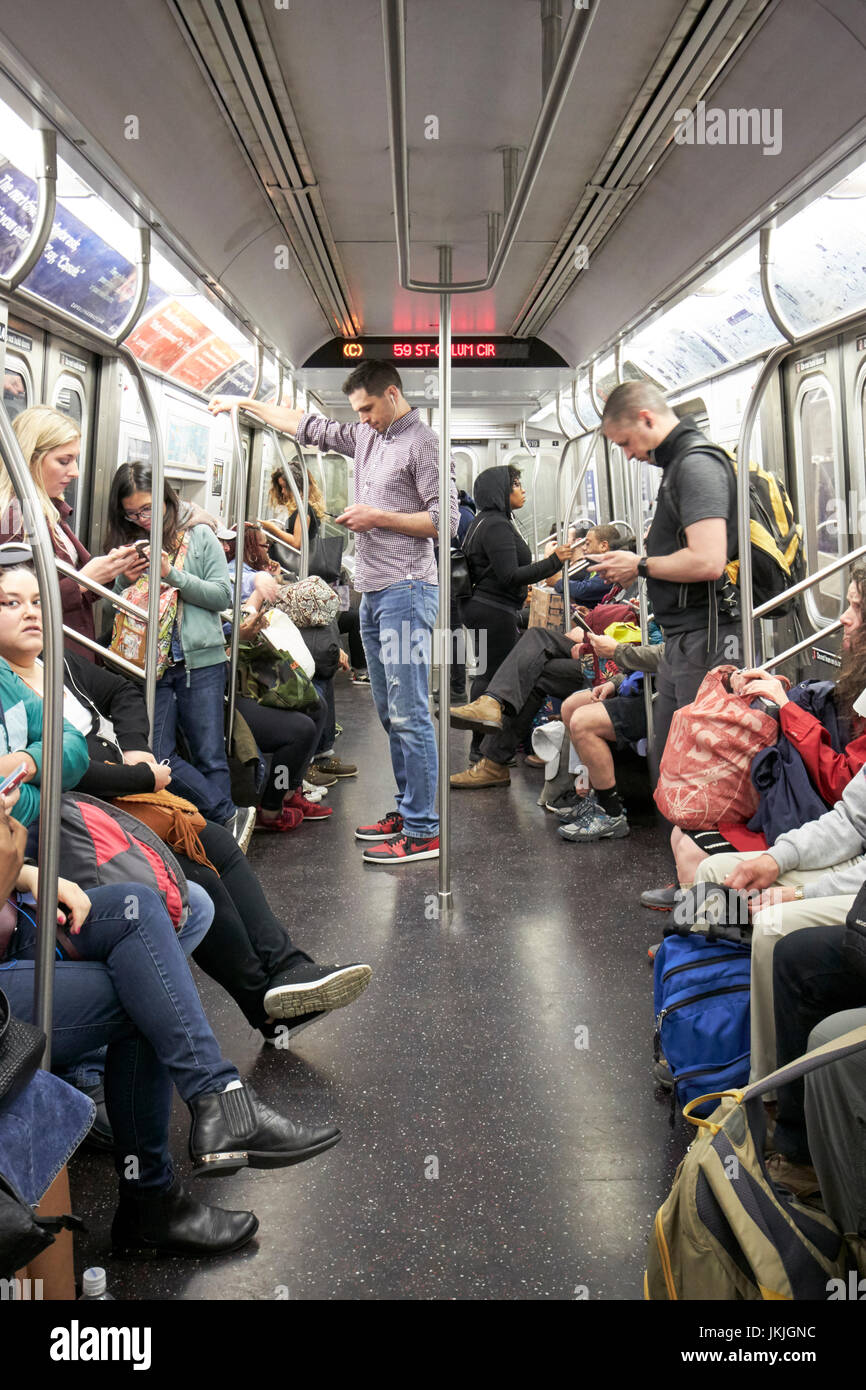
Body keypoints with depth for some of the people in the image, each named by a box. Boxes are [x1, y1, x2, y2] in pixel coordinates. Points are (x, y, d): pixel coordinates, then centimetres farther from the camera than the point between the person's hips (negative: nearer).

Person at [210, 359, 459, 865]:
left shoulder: (424, 443, -5)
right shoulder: (365, 435, 19)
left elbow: (445, 521, -11)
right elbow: (306, 425, 28)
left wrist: (378, 517, -10)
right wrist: (244, 402, 30)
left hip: (406, 590, -8)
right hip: (372, 591, 8)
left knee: (409, 713, -10)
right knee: (390, 713, 10)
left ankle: (423, 832, -6)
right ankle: (407, 810, 18)